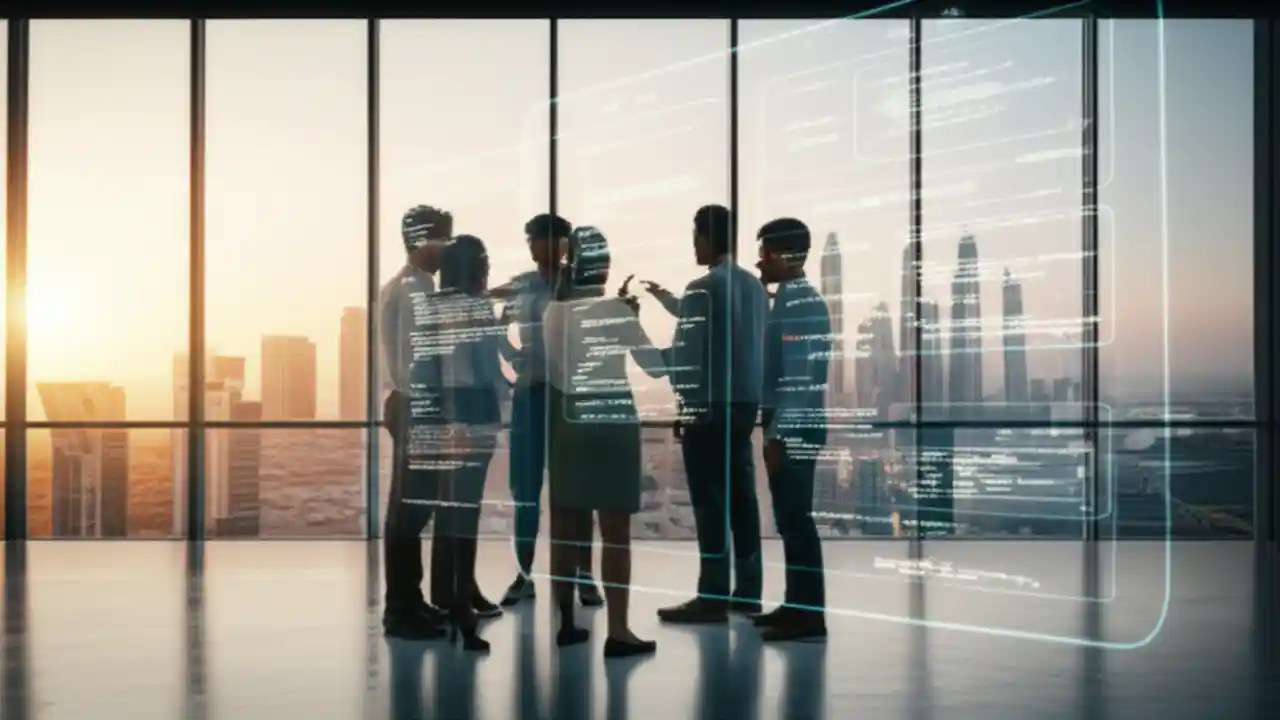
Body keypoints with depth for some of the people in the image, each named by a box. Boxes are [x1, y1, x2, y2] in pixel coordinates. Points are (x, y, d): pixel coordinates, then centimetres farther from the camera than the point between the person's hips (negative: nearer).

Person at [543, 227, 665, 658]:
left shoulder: (554, 311, 3)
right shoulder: (615, 309, -11)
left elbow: (554, 370, 12)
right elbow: (655, 365, -9)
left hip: (568, 420, 5)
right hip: (610, 420, -5)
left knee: (566, 529, 11)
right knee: (616, 533, -2)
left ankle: (565, 622, 18)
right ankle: (617, 631, -2)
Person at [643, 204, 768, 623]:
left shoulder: (703, 288, -12)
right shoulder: (754, 285, 13)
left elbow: (686, 353, -13)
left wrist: (685, 403, -2)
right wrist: (664, 298, 41)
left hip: (710, 407, -8)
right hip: (746, 403, 8)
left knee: (711, 502, -5)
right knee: (741, 497, 10)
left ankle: (712, 598, -3)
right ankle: (748, 591, 15)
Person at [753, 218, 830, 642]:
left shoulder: (798, 302, -15)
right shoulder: (795, 298, 15)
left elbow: (798, 374, -20)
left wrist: (777, 433, -20)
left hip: (793, 428, -10)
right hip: (792, 425, 10)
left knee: (796, 520, -6)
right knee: (791, 519, 14)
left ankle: (809, 614, -2)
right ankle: (797, 605, 21)